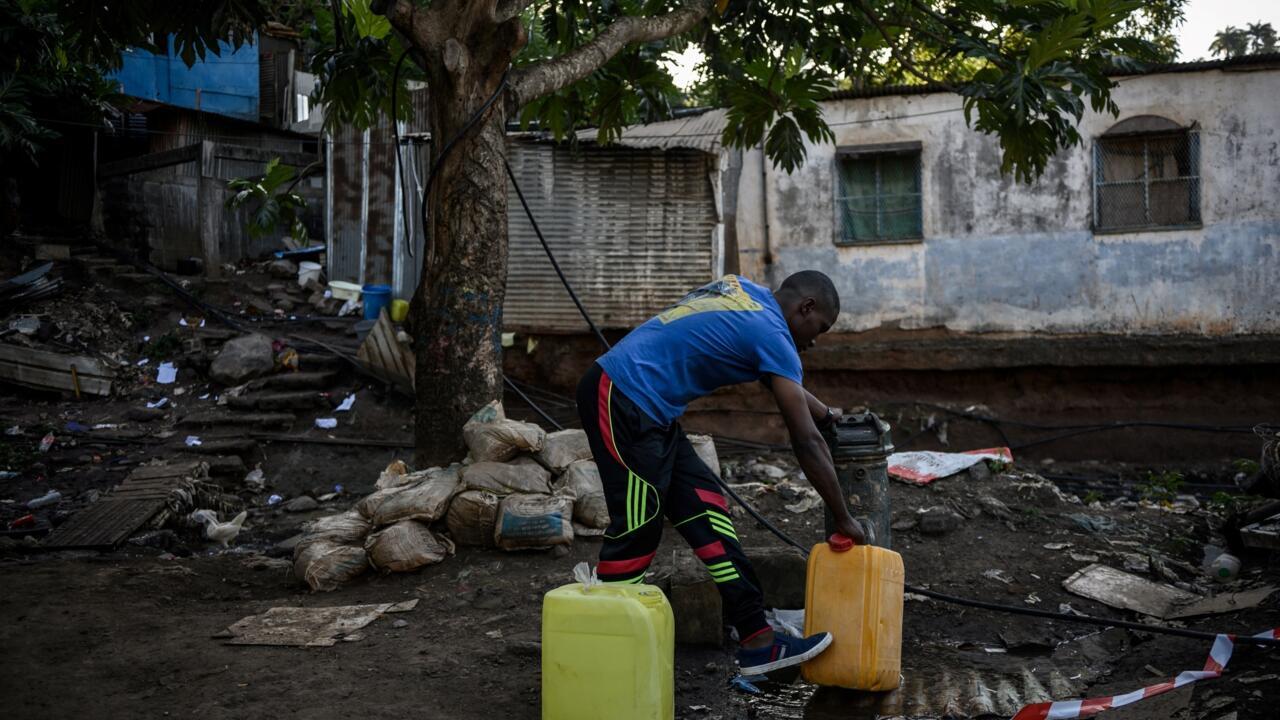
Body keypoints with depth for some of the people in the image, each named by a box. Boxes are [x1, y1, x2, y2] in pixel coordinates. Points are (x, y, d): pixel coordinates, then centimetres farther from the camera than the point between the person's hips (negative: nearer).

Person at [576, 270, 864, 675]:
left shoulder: (740, 290, 15)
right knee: (637, 532, -6)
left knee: (707, 512, 7)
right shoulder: (772, 335, -11)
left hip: (648, 411, 10)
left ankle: (758, 643, 9)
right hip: (622, 403, -10)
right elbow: (806, 443, -9)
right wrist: (843, 519, 0)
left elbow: (781, 381, 32)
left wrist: (826, 414, 41)